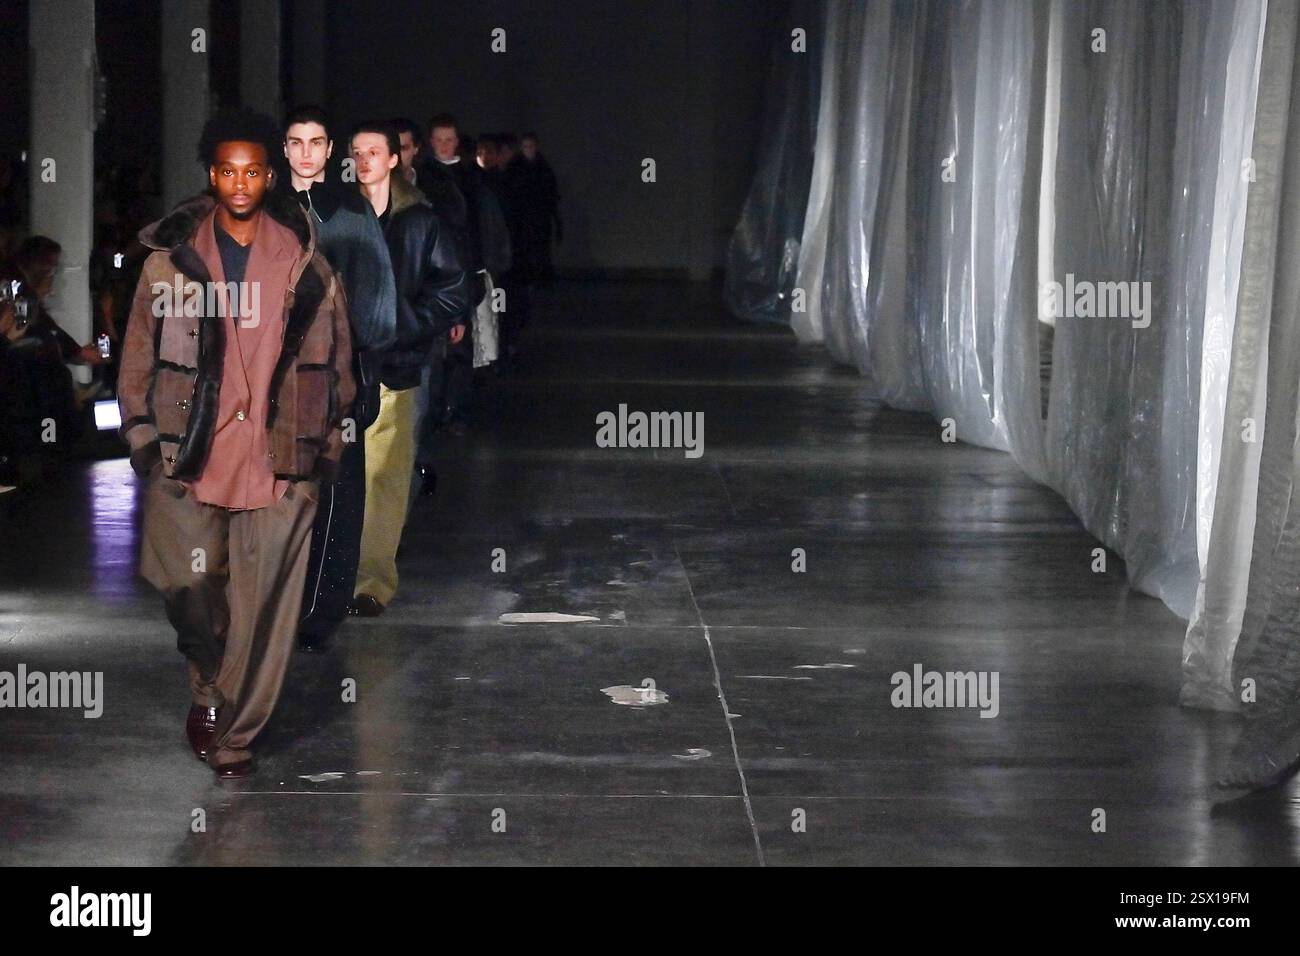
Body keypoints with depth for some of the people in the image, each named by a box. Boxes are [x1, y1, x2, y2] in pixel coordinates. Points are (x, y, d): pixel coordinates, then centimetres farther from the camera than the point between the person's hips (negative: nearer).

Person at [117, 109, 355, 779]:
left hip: (280, 459, 0)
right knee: (187, 584, 0)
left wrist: (328, 444, 9)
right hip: (189, 452, 0)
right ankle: (211, 686, 30)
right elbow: (139, 354, 8)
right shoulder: (171, 259, 3)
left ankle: (234, 731, 15)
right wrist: (143, 437, 5)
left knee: (265, 603, 1)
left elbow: (334, 359, 11)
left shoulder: (306, 263, 4)